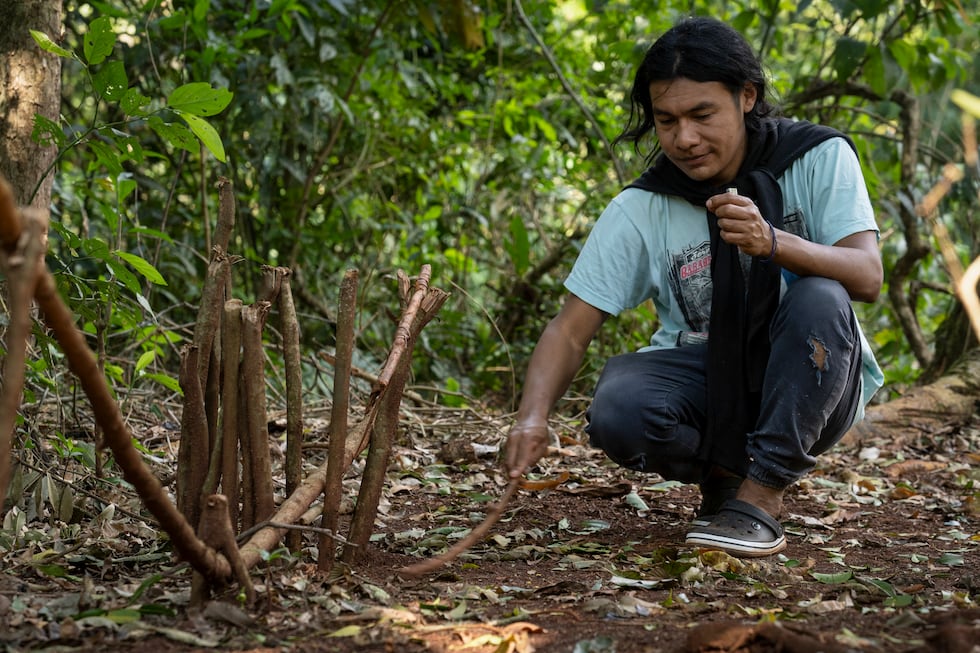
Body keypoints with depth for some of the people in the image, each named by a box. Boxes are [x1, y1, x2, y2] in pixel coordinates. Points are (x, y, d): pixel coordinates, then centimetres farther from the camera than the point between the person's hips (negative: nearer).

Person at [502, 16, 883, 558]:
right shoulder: (640, 210, -6)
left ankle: (761, 495, -21)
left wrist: (773, 242, -40)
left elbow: (867, 277, -20)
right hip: (703, 384, 1)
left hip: (809, 386, -1)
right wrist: (533, 416, -30)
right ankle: (725, 472, 1)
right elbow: (571, 329, -10)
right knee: (616, 413, -31)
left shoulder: (818, 159, -8)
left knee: (820, 299, -33)